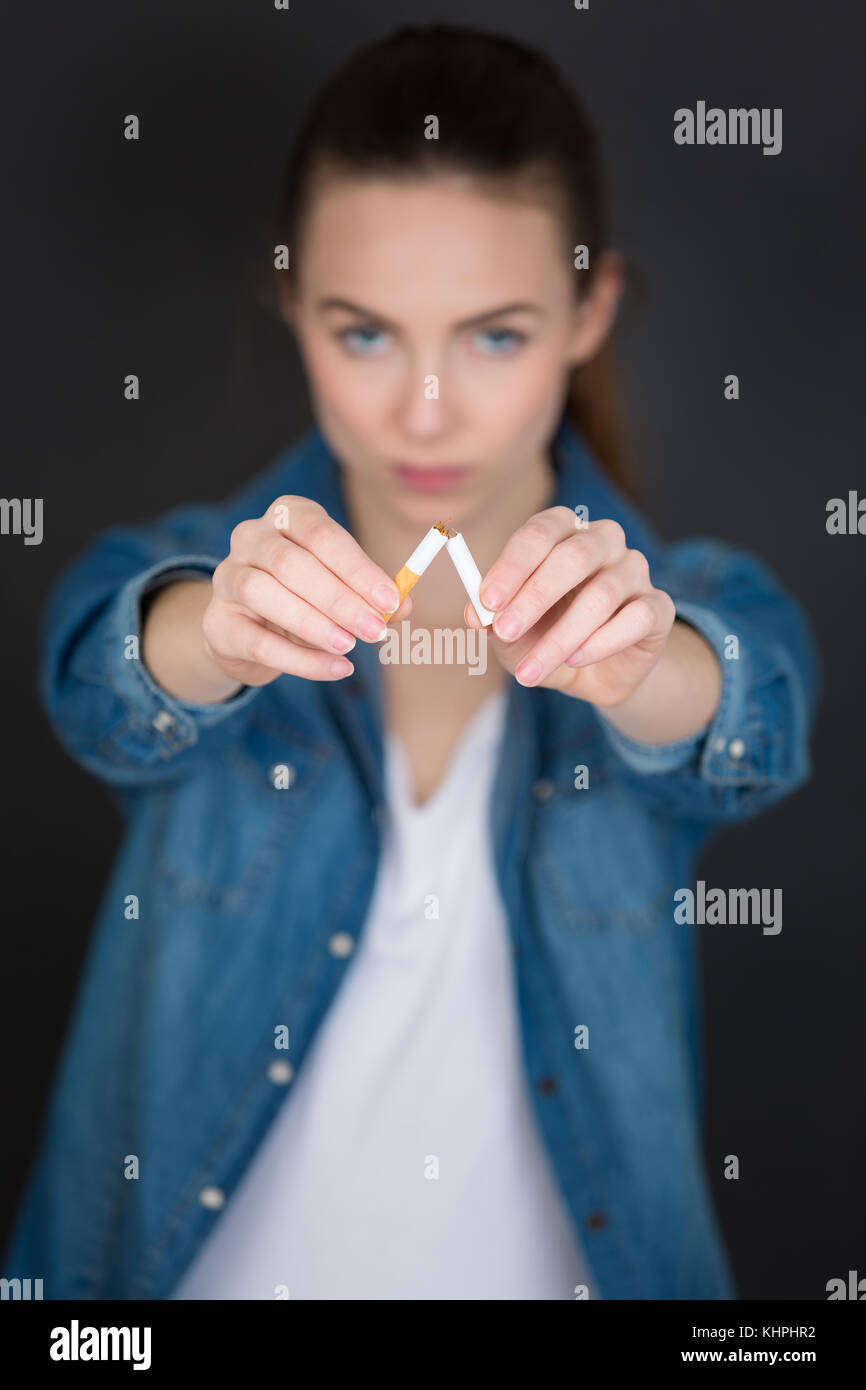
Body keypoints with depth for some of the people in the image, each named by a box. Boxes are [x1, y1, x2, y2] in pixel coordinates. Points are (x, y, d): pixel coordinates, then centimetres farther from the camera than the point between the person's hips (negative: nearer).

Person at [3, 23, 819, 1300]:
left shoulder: (695, 616, -9)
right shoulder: (170, 588, -9)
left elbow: (750, 730, -29)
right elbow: (108, 689, -29)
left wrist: (629, 667, -49)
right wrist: (219, 638, -50)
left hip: (562, 1262, 1)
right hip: (211, 1260, 0)